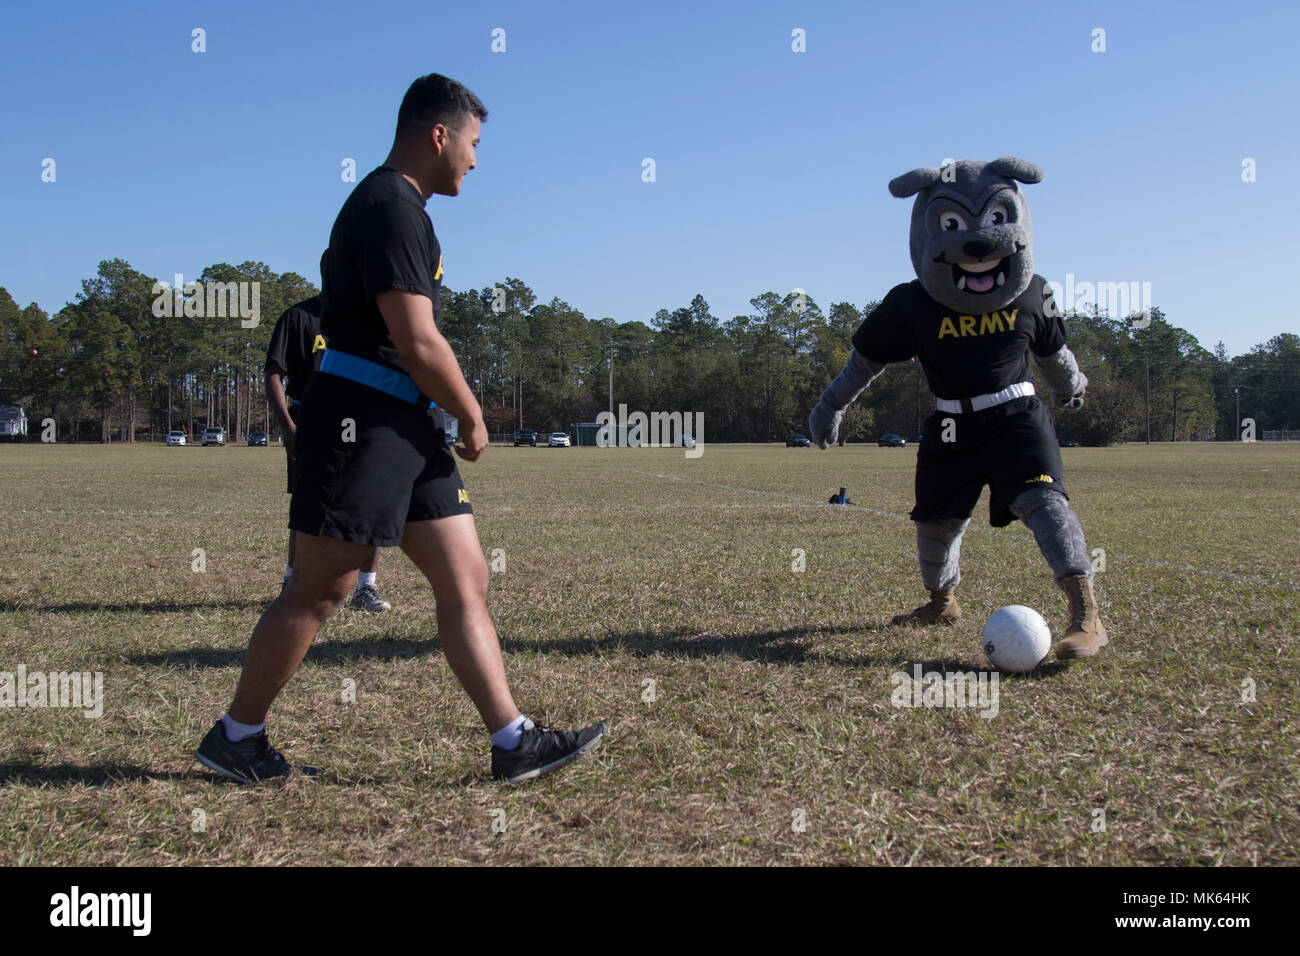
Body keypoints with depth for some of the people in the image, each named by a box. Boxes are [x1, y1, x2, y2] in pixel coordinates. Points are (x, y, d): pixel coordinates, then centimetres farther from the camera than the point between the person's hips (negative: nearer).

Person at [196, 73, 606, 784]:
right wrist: (473, 418, -7)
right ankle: (234, 737, 16)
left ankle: (513, 743, 7)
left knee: (466, 583, 5)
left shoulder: (398, 205, 20)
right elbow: (417, 342, -20)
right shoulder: (390, 205, -13)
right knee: (318, 591, 0)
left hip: (406, 427, 10)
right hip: (361, 418, -10)